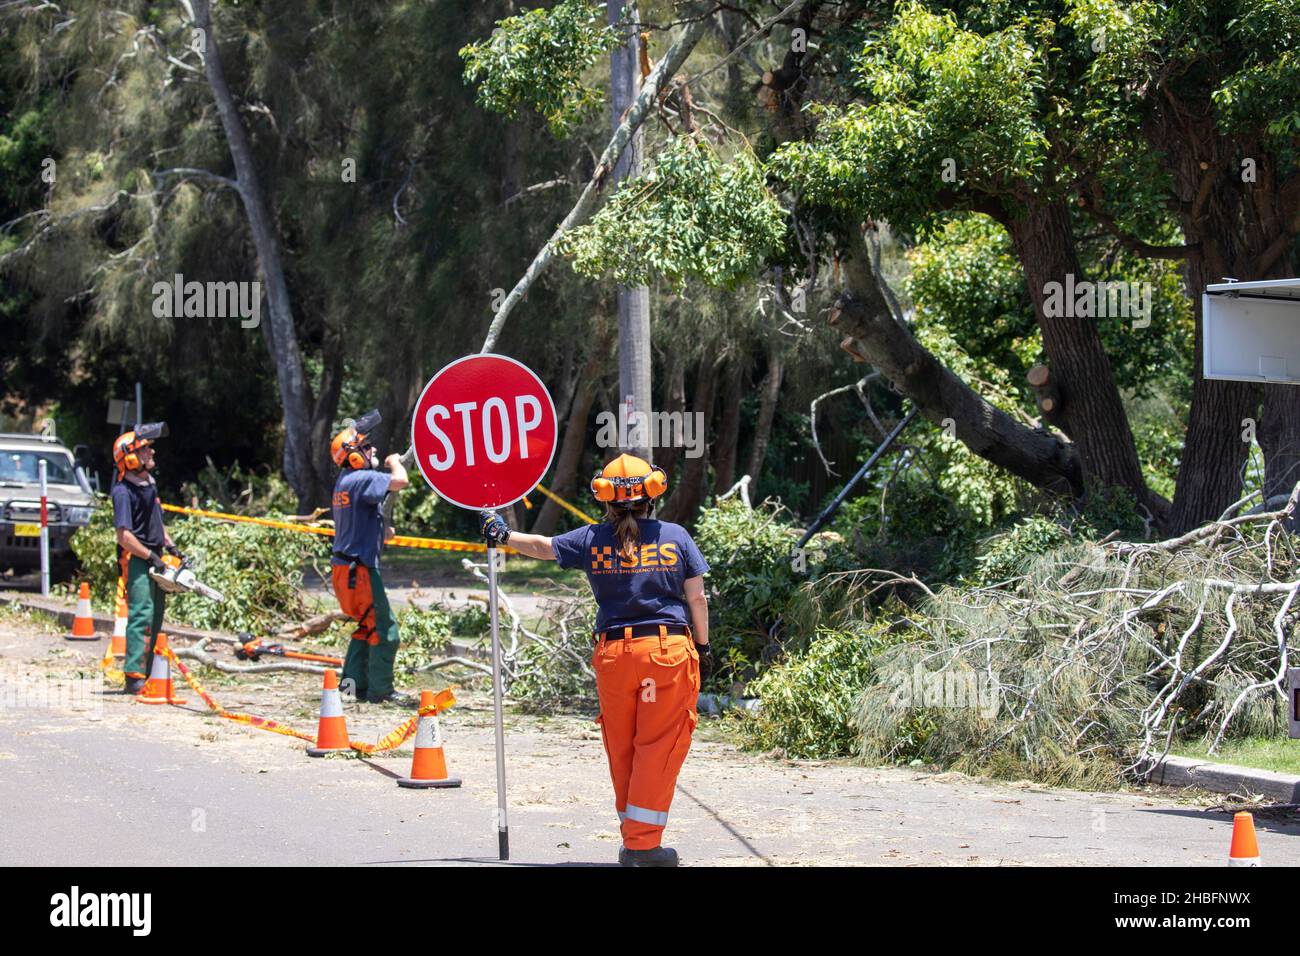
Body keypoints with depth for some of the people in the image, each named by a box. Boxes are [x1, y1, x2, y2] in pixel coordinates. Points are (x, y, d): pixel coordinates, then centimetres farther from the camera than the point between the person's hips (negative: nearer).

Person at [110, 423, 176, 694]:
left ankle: (147, 672, 17)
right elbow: (124, 536, -21)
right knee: (141, 614, -16)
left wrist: (170, 546, 15)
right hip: (136, 559, -9)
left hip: (154, 558, 9)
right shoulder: (123, 492, -17)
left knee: (155, 616, 11)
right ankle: (134, 678, -20)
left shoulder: (149, 483, 12)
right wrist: (151, 556, -19)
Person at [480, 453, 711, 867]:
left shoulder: (593, 539, 3)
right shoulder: (674, 536, 2)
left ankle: (634, 839, 19)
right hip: (668, 648, -2)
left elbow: (546, 547, 13)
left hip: (613, 652, 2)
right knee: (659, 747, 0)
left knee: (622, 748, 13)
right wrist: (703, 646, 13)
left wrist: (505, 536, 29)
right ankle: (643, 844, -4)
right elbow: (697, 598, 3)